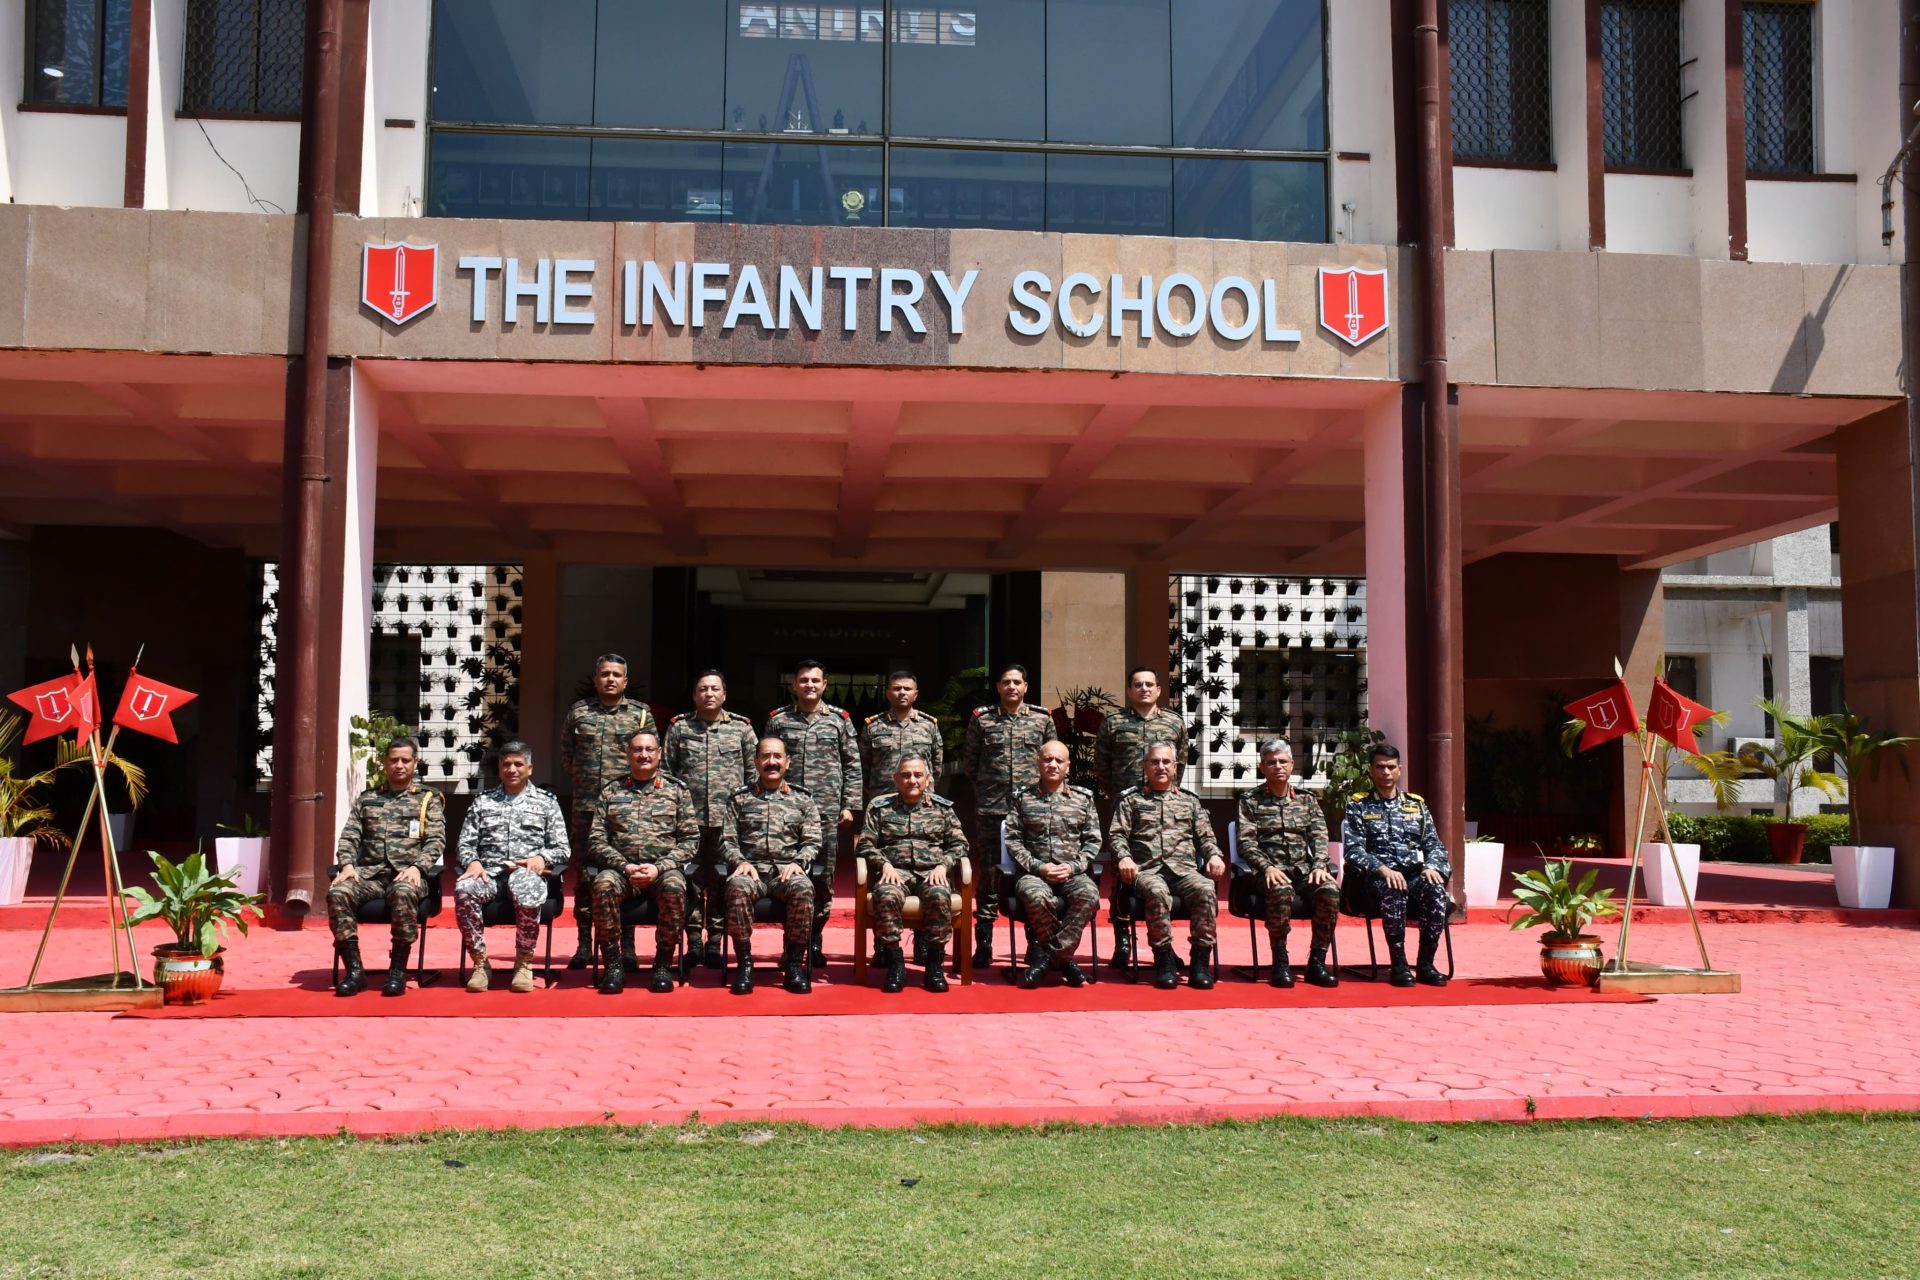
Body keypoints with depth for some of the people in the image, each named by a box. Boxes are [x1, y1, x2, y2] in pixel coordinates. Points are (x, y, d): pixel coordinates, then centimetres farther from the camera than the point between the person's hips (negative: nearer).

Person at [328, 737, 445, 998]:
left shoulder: (429, 800, 13)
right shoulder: (366, 799, 21)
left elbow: (436, 841, 3)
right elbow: (349, 836, 11)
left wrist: (417, 866, -16)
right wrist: (347, 864, -9)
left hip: (406, 873, -3)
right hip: (370, 873, 3)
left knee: (404, 893, -39)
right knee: (337, 892, -29)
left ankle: (398, 970, -28)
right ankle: (354, 969, -22)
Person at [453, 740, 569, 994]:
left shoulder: (546, 802, 17)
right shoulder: (482, 801, 22)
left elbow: (562, 849, 12)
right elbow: (465, 843, 16)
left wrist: (541, 857, -9)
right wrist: (473, 862, -6)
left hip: (526, 871, -2)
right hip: (489, 872, 2)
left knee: (528, 894, -39)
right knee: (463, 890, -34)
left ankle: (524, 963, -18)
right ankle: (479, 962, -19)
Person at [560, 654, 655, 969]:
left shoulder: (641, 714, 6)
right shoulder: (578, 712, 9)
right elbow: (566, 756, 14)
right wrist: (583, 783, 8)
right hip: (586, 808, 1)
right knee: (585, 873, 3)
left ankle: (627, 944, 8)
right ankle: (584, 943, 11)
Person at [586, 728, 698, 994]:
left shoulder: (677, 790, 13)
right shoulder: (611, 792, 15)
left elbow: (691, 840, 6)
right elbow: (596, 840, 8)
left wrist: (659, 867, -10)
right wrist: (624, 866, -9)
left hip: (664, 868, -1)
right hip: (621, 867, 1)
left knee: (674, 887, -35)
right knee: (603, 884, -33)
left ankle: (663, 962, -17)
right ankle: (613, 962, -18)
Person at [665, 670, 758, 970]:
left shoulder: (742, 727, 7)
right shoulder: (679, 727, 8)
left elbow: (754, 773, 8)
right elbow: (666, 771, 7)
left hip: (729, 819, 0)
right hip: (689, 818, 0)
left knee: (722, 880, 2)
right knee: (692, 879, 3)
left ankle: (715, 942, 11)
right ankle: (693, 941, 12)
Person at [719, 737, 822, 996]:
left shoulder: (803, 800, 17)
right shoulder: (739, 798, 17)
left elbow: (812, 842, 10)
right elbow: (727, 840, 10)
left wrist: (798, 862, -10)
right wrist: (740, 861, -9)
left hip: (787, 870, 0)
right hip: (751, 869, 0)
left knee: (803, 888, -35)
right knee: (738, 887, -36)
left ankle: (794, 962, -22)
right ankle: (744, 961, -24)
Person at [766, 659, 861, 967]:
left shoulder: (840, 719, 5)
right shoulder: (778, 720, 6)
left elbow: (852, 766, 6)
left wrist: (850, 806, 0)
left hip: (828, 811, 0)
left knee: (824, 878, 3)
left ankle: (815, 940, 14)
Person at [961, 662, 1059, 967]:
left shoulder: (1042, 719, 7)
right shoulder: (981, 719, 5)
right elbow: (969, 762, 11)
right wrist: (987, 785, 10)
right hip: (992, 808, -1)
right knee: (989, 872, 1)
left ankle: (1035, 942, 12)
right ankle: (983, 944, 8)